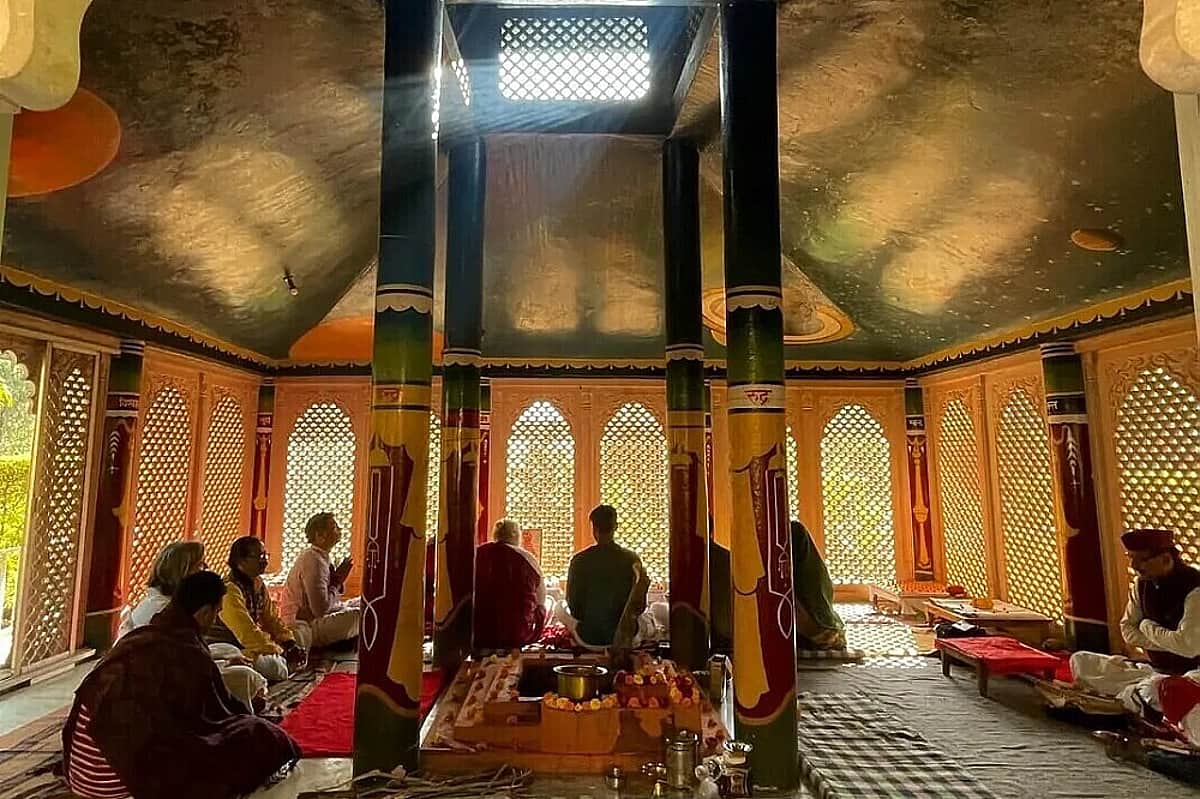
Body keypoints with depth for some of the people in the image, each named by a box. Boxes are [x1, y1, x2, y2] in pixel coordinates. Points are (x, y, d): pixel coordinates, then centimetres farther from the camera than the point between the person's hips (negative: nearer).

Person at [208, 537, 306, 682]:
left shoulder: (258, 584, 7)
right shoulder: (230, 590, -21)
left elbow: (272, 619, 9)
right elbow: (247, 633, -26)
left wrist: (290, 643, -6)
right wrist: (282, 653, -23)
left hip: (246, 647, 10)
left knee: (298, 655, 2)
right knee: (276, 667, -30)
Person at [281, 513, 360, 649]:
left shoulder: (322, 557, 9)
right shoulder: (314, 561, -22)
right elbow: (320, 609, -26)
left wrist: (338, 581, -5)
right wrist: (337, 583, -13)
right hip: (308, 626, -11)